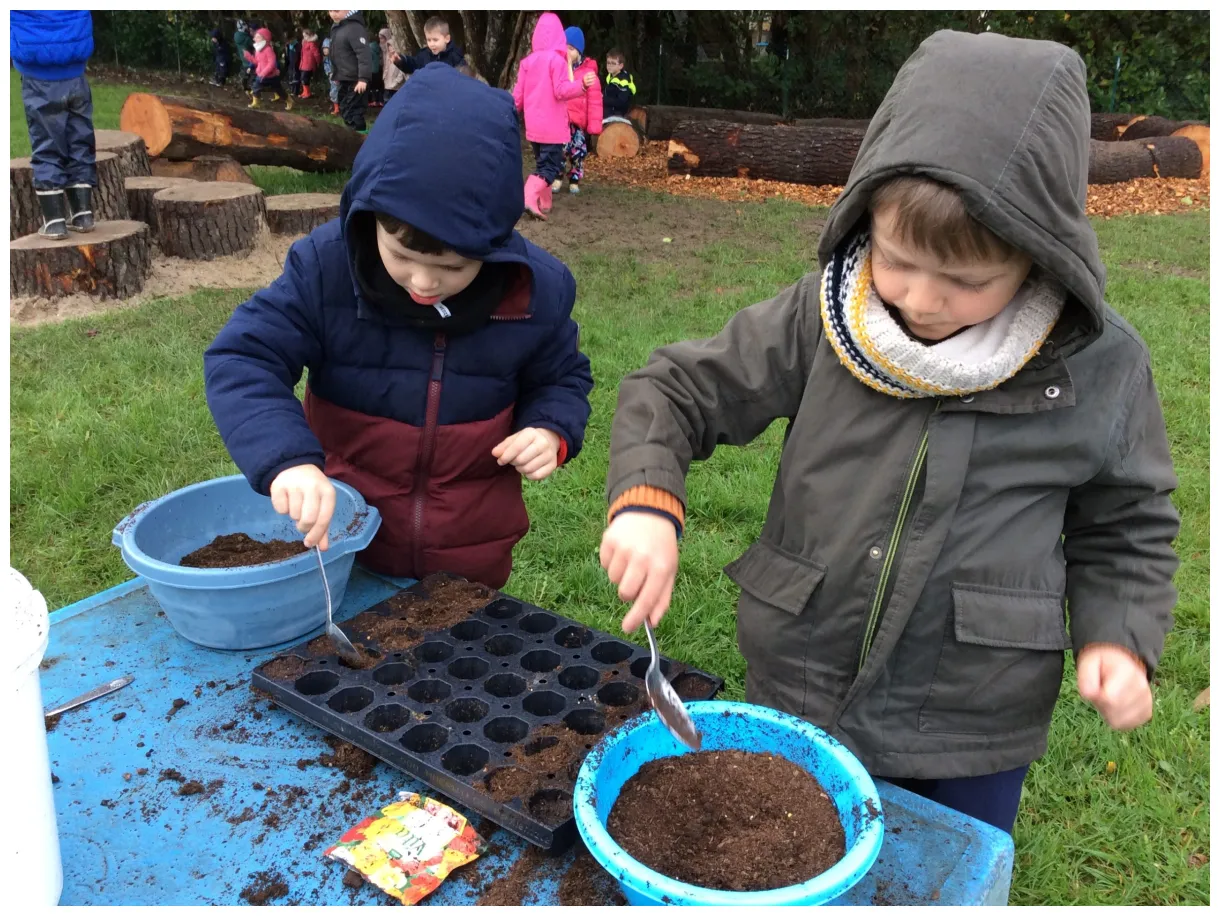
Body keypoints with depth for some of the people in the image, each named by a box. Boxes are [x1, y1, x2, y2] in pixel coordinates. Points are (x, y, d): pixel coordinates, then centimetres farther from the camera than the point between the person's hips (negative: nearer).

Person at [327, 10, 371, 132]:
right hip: (344, 80, 10)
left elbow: (363, 54, -23)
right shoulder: (336, 28, 14)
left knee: (351, 113, -12)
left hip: (355, 81, -10)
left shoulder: (354, 28, -15)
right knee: (345, 110, 15)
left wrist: (363, 78, -30)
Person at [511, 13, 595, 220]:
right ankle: (530, 197, -25)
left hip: (533, 125, 6)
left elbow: (518, 94, 11)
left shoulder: (526, 61, 7)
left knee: (542, 163, 19)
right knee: (551, 165, -4)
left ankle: (544, 203, 18)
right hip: (552, 125, -6)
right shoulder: (557, 59, -10)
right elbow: (561, 91, -19)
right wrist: (582, 84, -27)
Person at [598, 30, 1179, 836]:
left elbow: (1126, 522, 4)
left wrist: (1119, 637, -10)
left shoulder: (1100, 367, -11)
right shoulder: (820, 321, -13)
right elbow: (674, 390, -6)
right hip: (797, 696, 1)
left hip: (974, 737, 0)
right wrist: (647, 501, -22)